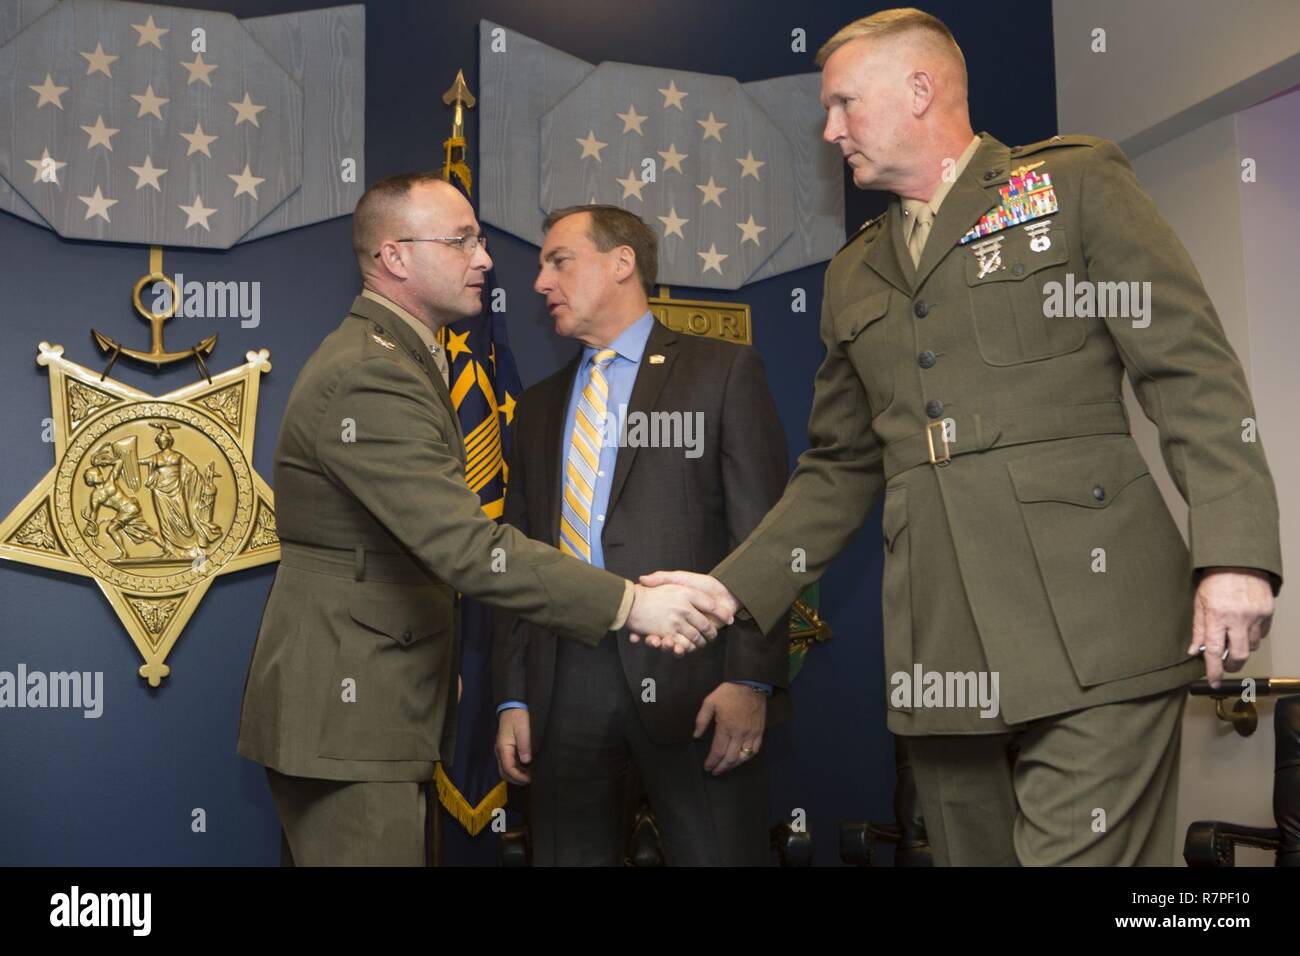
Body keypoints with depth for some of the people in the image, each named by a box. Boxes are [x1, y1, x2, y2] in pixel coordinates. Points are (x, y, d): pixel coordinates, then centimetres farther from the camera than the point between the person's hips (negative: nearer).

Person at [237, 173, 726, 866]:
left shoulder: (392, 359, 16)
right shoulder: (367, 376, -20)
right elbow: (465, 545, -29)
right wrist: (630, 604, -29)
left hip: (384, 704, 10)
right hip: (346, 713, -10)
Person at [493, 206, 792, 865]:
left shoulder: (724, 372, 4)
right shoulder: (539, 407, 19)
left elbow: (764, 537, -4)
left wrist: (751, 679, -13)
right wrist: (513, 697, 9)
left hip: (690, 677, -4)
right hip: (564, 684, 5)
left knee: (719, 852, -2)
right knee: (569, 854, 9)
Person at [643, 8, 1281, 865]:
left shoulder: (1078, 184, 6)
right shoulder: (854, 275, 21)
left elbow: (1195, 376, -2)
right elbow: (840, 468, 22)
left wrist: (1235, 553, -14)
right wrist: (733, 589, 12)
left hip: (1093, 630, -4)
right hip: (942, 651, 5)